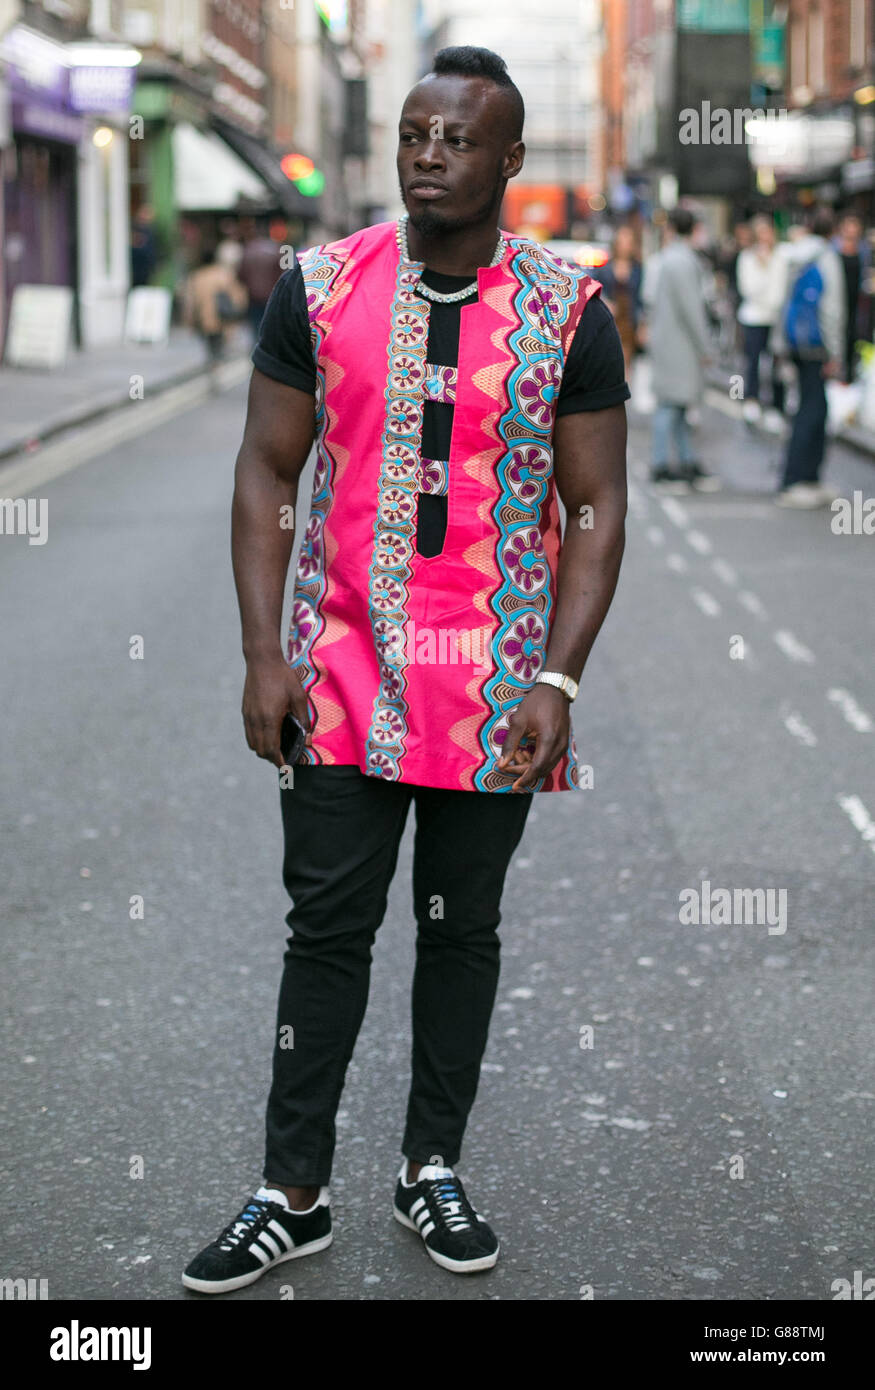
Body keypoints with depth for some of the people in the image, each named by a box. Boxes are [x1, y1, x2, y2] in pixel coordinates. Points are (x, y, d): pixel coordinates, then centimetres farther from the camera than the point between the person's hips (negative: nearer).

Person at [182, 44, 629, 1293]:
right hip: (345, 675, 0)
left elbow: (596, 507, -2)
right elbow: (267, 474, 2)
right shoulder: (319, 290, -1)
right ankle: (293, 1197, 14)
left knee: (462, 929, 11)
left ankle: (433, 1170, 27)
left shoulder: (567, 312, -2)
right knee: (328, 931, 4)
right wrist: (263, 655, -6)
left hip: (497, 693, 0)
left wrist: (556, 685, -10)